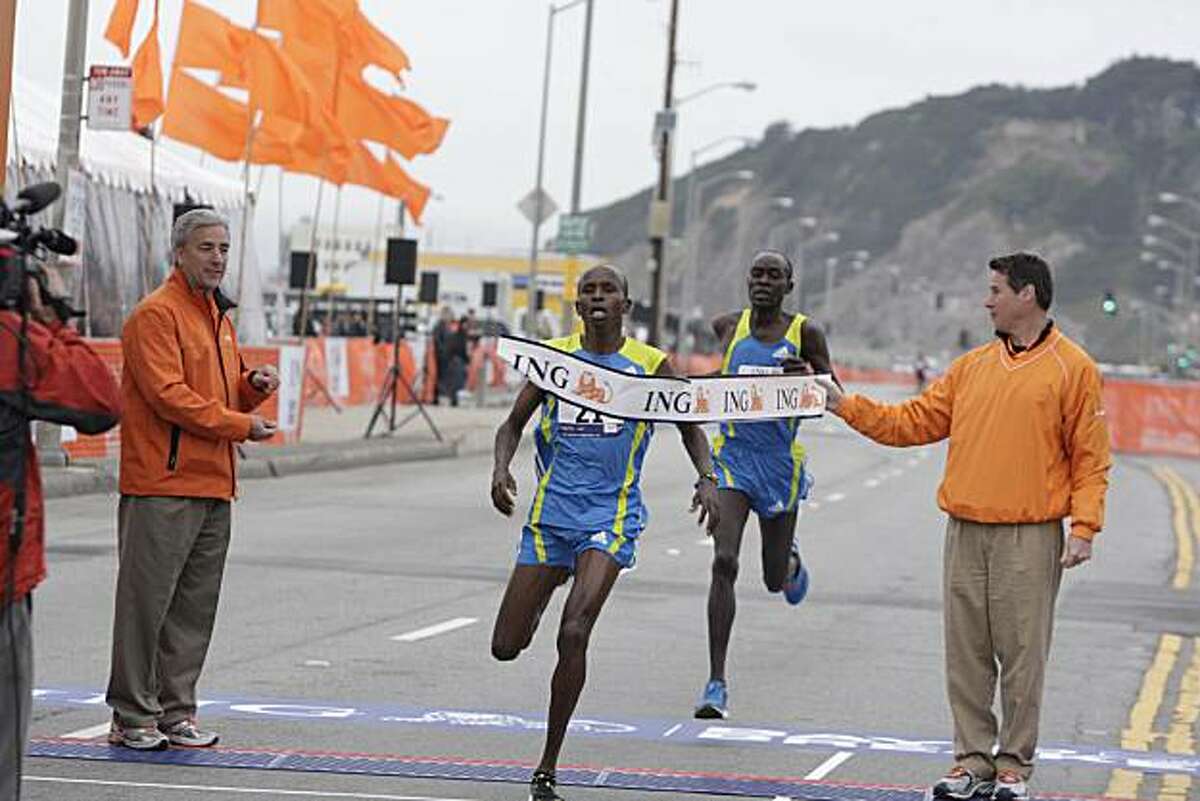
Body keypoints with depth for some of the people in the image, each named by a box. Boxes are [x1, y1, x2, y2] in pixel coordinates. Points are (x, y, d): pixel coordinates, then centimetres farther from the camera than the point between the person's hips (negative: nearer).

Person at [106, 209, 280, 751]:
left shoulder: (219, 315, 20)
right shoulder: (156, 314, -8)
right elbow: (169, 395, -17)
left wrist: (253, 386, 5)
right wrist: (241, 425, -14)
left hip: (214, 484, 9)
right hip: (162, 486, -8)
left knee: (196, 605, 10)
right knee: (146, 602, -4)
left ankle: (175, 709, 16)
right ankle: (132, 716, 1)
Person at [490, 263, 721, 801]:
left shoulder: (649, 365, 1)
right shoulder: (551, 356, 5)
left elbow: (690, 429, 12)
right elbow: (513, 424, 12)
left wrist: (707, 480, -6)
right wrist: (501, 470, -8)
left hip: (610, 516, -3)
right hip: (551, 513, 3)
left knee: (573, 634, -22)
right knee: (506, 647, 2)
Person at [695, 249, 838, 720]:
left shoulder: (804, 333, -4)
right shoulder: (728, 327, 3)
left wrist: (808, 378, -17)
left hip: (780, 463, 0)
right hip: (732, 456, 0)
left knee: (775, 580, 11)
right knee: (724, 562, -18)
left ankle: (791, 563, 54)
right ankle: (716, 684, -16)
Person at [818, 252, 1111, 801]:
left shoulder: (1073, 369, -1)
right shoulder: (971, 367, 14)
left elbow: (1089, 459, -2)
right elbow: (914, 422, 16)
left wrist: (1083, 528, -10)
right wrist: (847, 406, 9)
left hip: (1030, 539, -5)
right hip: (965, 534, 5)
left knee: (1022, 656, -1)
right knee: (966, 655, 6)